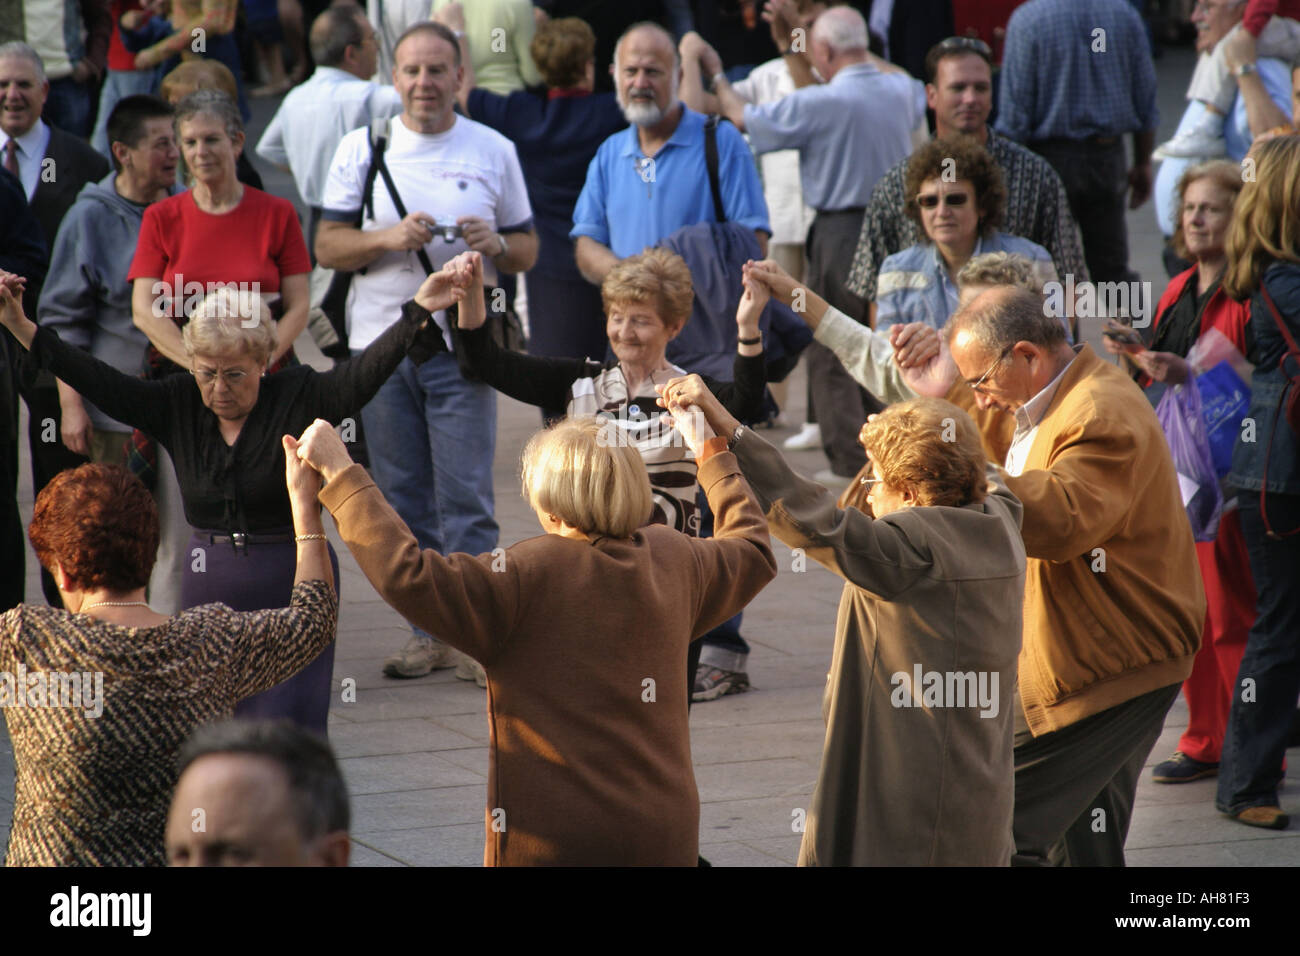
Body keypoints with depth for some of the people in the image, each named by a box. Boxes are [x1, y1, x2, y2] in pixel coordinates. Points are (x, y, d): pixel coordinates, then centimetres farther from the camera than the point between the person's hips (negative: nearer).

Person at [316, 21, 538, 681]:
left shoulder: (493, 152, 7)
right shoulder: (362, 149, 7)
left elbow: (527, 251, 11)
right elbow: (328, 247, 4)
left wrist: (496, 245, -12)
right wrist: (389, 239, -14)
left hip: (461, 347, -1)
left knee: (466, 498, -7)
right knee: (404, 501, 5)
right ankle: (431, 629, 12)